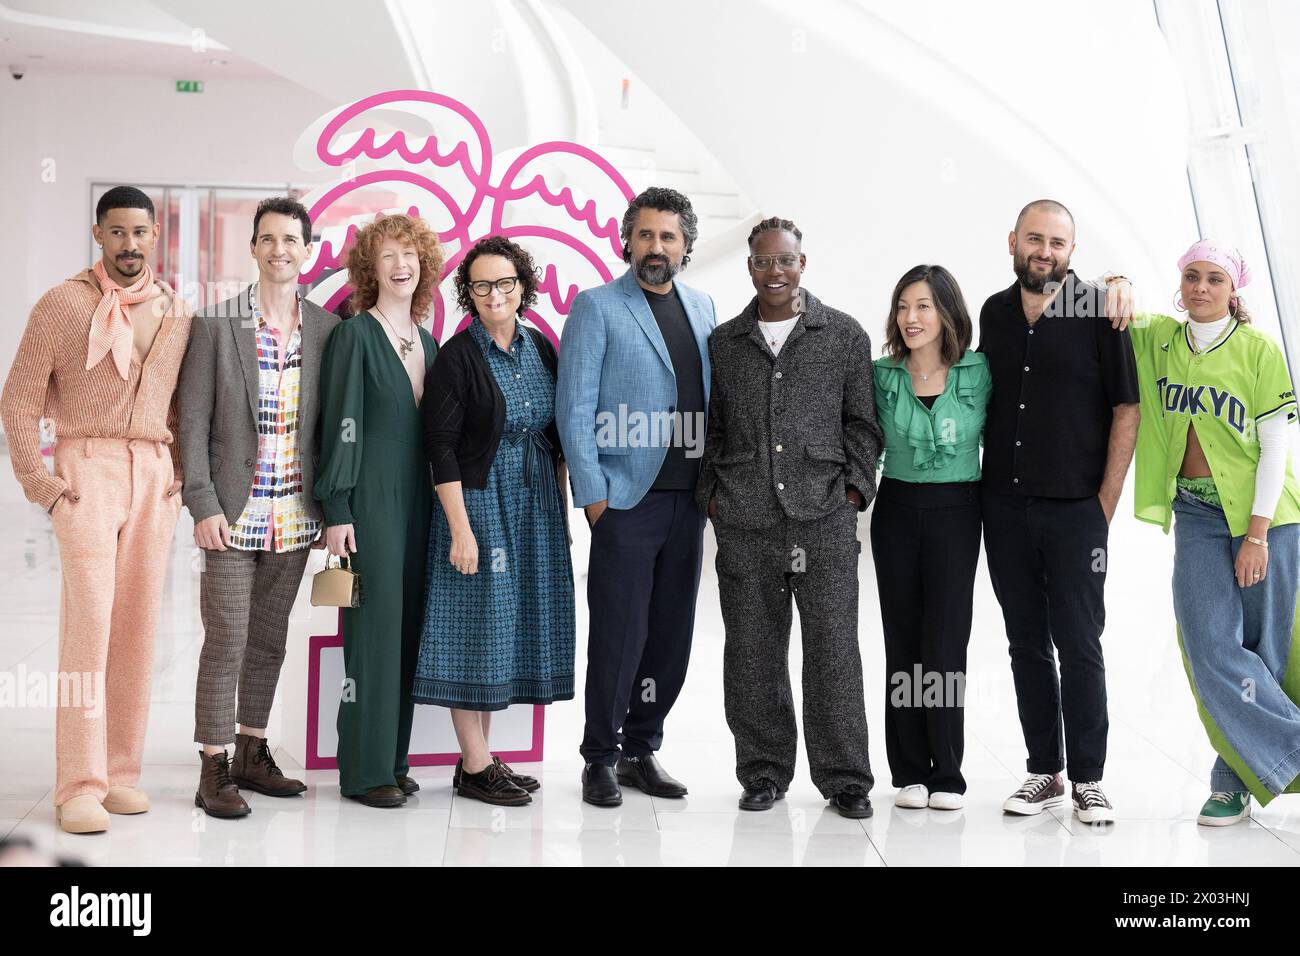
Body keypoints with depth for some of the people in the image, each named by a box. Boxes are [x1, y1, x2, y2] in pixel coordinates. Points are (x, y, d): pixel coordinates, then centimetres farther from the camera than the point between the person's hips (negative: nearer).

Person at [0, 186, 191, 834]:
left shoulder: (177, 312, 13)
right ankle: (80, 787, -8)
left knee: (137, 625, 4)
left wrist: (184, 469, 8)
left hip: (155, 476, 4)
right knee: (89, 621, -11)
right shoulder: (63, 304, 1)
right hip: (86, 469, -4)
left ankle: (121, 772, 13)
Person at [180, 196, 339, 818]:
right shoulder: (215, 324, -3)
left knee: (269, 639, 13)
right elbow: (193, 422, -4)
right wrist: (203, 505, -11)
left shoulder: (326, 330, 5)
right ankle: (214, 768, 9)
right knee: (226, 641, -1)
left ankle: (252, 753, 26)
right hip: (234, 512, -3)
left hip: (295, 516, 3)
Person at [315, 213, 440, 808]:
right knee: (374, 625, -5)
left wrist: (442, 507, 12)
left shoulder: (428, 343, 14)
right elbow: (341, 425, -9)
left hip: (418, 500, 6)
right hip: (370, 498, -6)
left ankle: (393, 759, 16)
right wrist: (336, 511, -13)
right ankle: (364, 770, 3)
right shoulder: (354, 334, -4)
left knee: (407, 626, 8)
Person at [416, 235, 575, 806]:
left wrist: (561, 512, 10)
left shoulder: (542, 349, 8)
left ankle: (481, 754, 21)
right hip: (479, 502, -6)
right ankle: (475, 765, 10)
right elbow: (440, 447, -12)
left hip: (537, 506, 6)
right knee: (477, 626, -1)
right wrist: (460, 528, -17)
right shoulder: (457, 356, -8)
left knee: (514, 626, 10)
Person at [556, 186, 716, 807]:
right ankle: (600, 758, 13)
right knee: (619, 632, -2)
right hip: (626, 496, -5)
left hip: (686, 498, 5)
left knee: (671, 632, 9)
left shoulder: (702, 307, 14)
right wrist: (592, 492, -11)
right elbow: (574, 407, -5)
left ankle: (640, 749, 23)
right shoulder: (596, 307, -1)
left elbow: (713, 398, 16)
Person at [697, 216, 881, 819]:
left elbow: (861, 422, 10)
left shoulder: (844, 335, 8)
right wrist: (711, 492, 8)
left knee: (834, 649, -2)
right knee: (752, 653, 5)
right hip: (744, 521, 2)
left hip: (825, 518, -1)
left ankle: (844, 777, 10)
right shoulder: (723, 342, 13)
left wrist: (855, 488, 1)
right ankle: (763, 772, 18)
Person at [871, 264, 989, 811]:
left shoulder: (979, 372, -2)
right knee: (903, 640, 4)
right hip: (896, 513, 2)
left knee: (945, 643, -3)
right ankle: (911, 772, 13)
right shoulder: (881, 375, 3)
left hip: (956, 514, -2)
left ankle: (947, 774, 7)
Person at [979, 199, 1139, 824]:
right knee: (1027, 644, 9)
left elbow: (1126, 410, -3)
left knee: (1078, 648, -1)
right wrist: (986, 487, 10)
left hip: (1074, 508, -4)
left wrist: (1104, 505, -6)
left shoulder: (1097, 313, -3)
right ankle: (1043, 773, 19)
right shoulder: (994, 313, 8)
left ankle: (1087, 780, 10)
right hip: (1004, 507, 4)